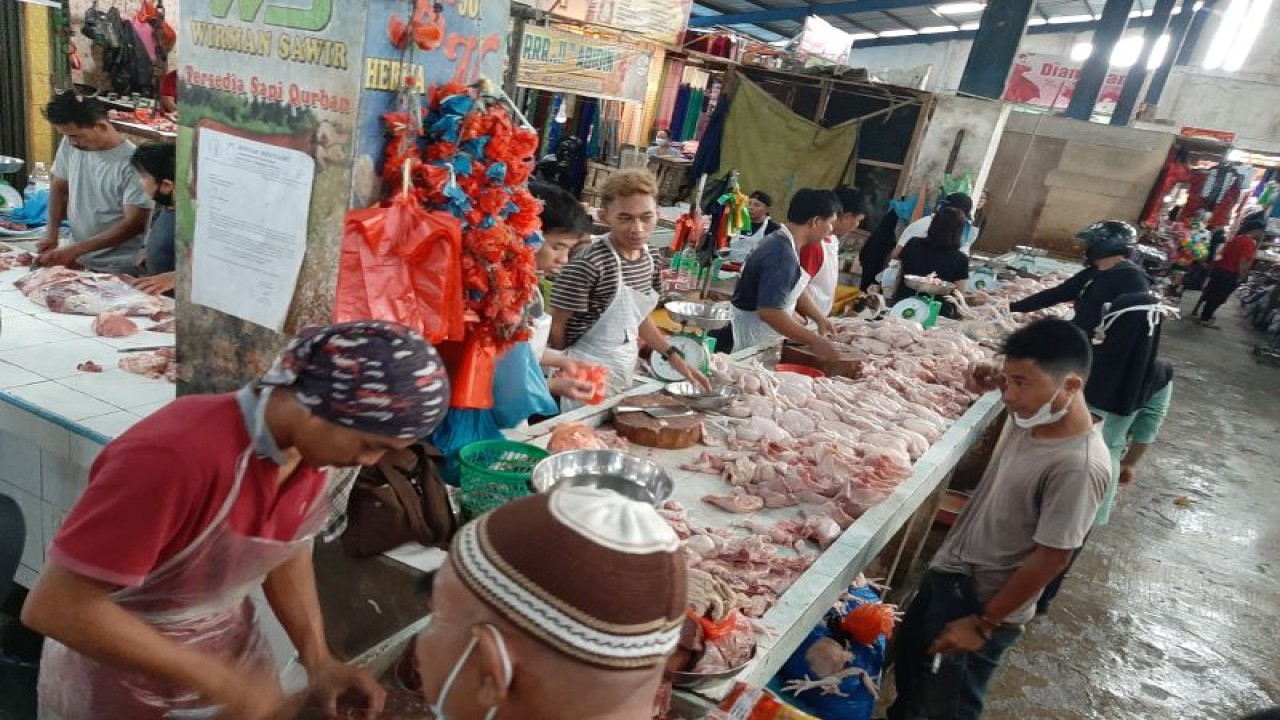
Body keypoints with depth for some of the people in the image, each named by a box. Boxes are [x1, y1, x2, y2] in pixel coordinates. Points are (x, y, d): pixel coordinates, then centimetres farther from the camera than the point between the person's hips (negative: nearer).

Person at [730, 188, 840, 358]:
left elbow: (794, 290, 18)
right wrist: (815, 341, -29)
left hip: (765, 336, 10)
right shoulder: (783, 255, -26)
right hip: (755, 340, -10)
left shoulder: (783, 244, 5)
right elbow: (769, 312, -34)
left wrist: (820, 318, 6)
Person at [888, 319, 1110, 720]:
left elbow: (1049, 559, -23)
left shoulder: (1077, 466, -30)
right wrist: (995, 381, -4)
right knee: (908, 657, 28)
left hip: (984, 601, -8)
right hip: (949, 570, 8)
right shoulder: (1030, 418, -8)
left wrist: (983, 624, -16)